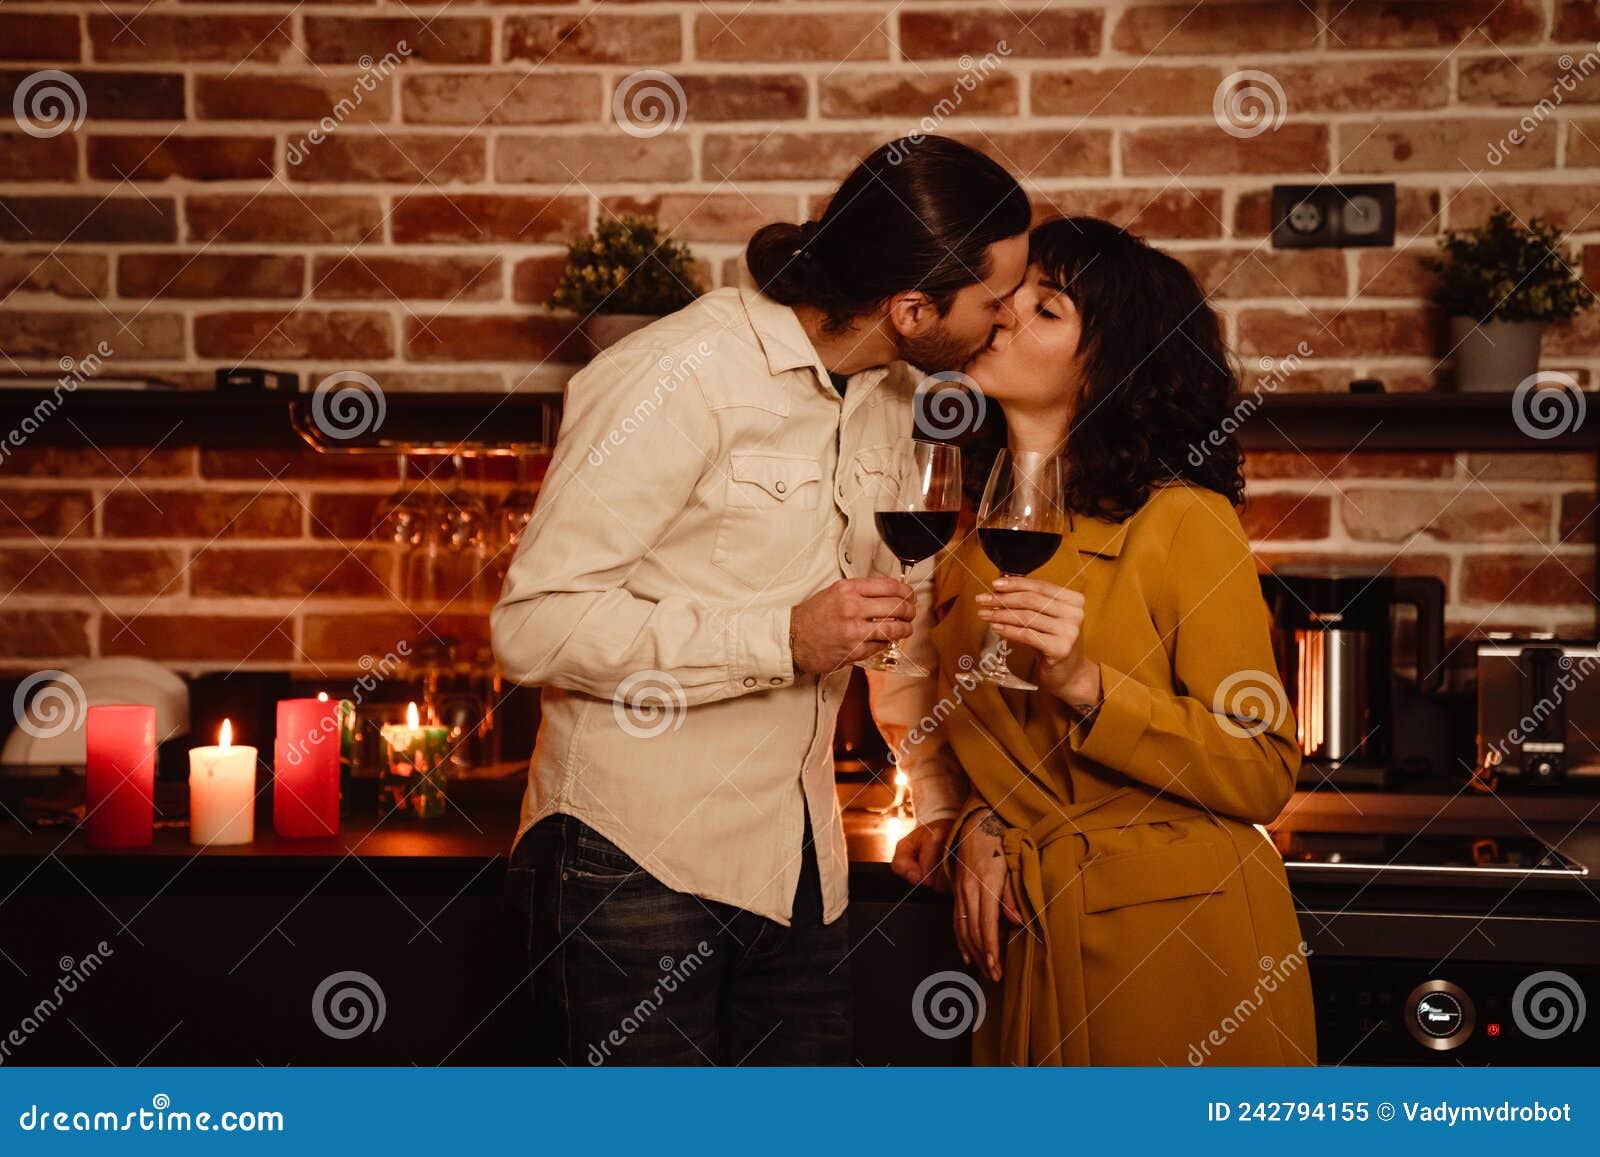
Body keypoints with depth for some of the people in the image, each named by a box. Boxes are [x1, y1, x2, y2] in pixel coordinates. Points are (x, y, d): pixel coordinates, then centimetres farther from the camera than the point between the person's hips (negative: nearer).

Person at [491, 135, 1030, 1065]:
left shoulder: (892, 396, 8)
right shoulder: (680, 379, -18)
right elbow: (536, 624, -20)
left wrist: (950, 803, 13)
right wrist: (782, 640, -25)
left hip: (798, 867, 7)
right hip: (635, 867, -7)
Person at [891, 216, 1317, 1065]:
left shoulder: (1182, 523, -12)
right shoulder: (979, 534, 8)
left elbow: (1262, 774, -13)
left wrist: (1085, 684, -24)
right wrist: (976, 826, -3)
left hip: (1179, 940, -5)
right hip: (1029, 940, 6)